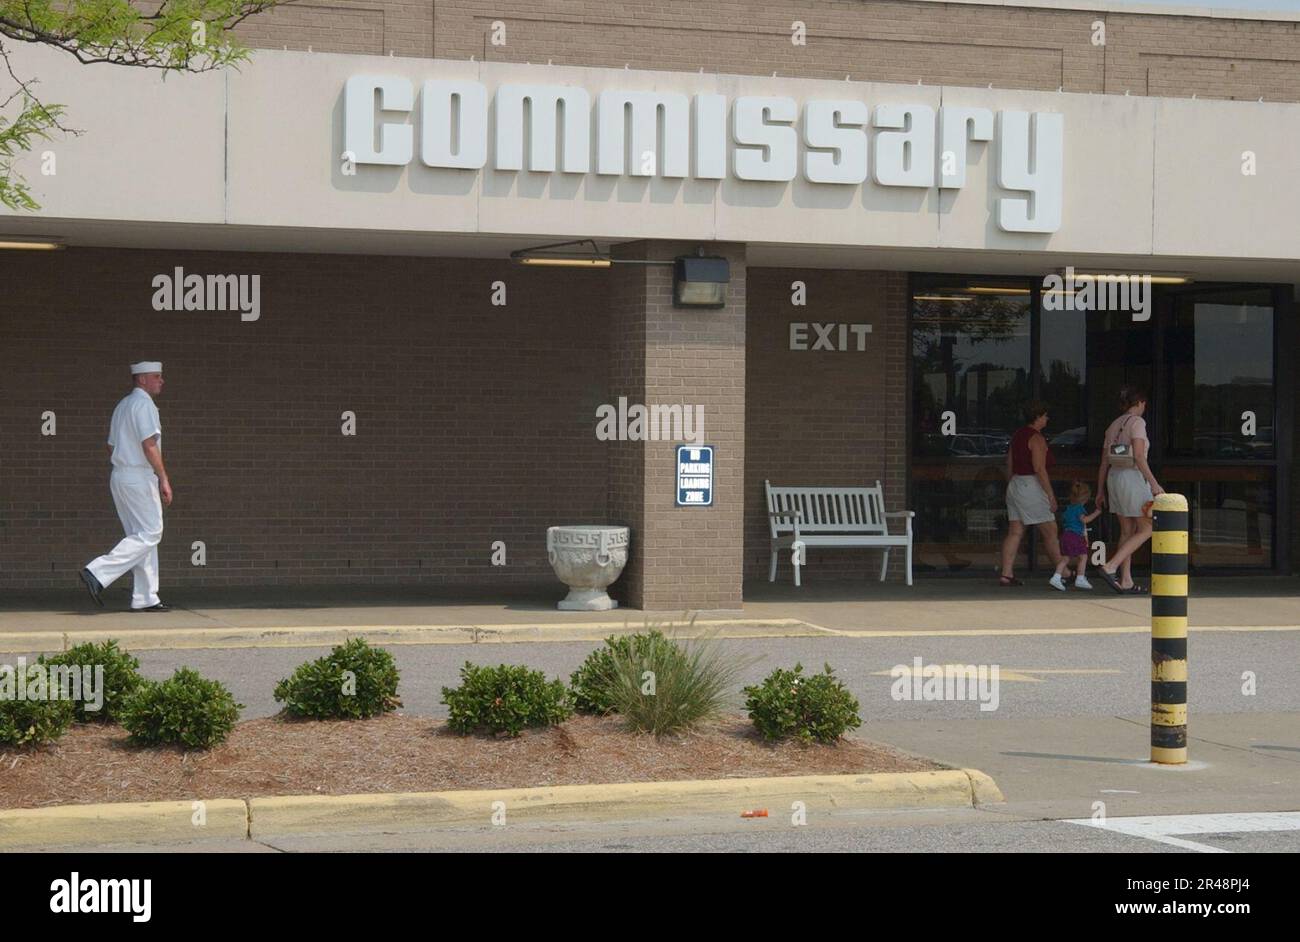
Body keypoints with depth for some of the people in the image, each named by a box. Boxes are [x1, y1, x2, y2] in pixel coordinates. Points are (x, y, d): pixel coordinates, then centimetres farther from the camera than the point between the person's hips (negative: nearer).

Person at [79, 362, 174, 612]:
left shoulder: (122, 406, 19)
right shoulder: (144, 404, -11)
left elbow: (111, 448, 22)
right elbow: (149, 445, -20)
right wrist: (164, 479, -19)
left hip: (119, 476, 10)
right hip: (140, 478, -10)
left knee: (141, 536, 10)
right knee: (149, 534, -8)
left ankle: (145, 598, 7)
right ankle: (98, 573, -17)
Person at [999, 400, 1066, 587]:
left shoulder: (1017, 435, 13)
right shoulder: (1036, 438, -13)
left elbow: (1009, 467, 17)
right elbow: (1039, 469, -19)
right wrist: (1050, 495, -16)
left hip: (1015, 485, 9)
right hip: (1032, 486, -9)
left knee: (1015, 533, 3)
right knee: (1050, 532, 2)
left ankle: (1006, 574, -5)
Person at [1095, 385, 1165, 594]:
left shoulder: (1113, 426, 14)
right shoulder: (1137, 422, -9)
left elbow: (1104, 462, 15)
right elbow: (1139, 456, -19)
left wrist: (1100, 491, 19)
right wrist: (1154, 483, -19)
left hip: (1114, 477, 8)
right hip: (1133, 477, -8)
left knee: (1127, 531, 11)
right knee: (1147, 529, 0)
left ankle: (1126, 582, 8)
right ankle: (1110, 567, -13)